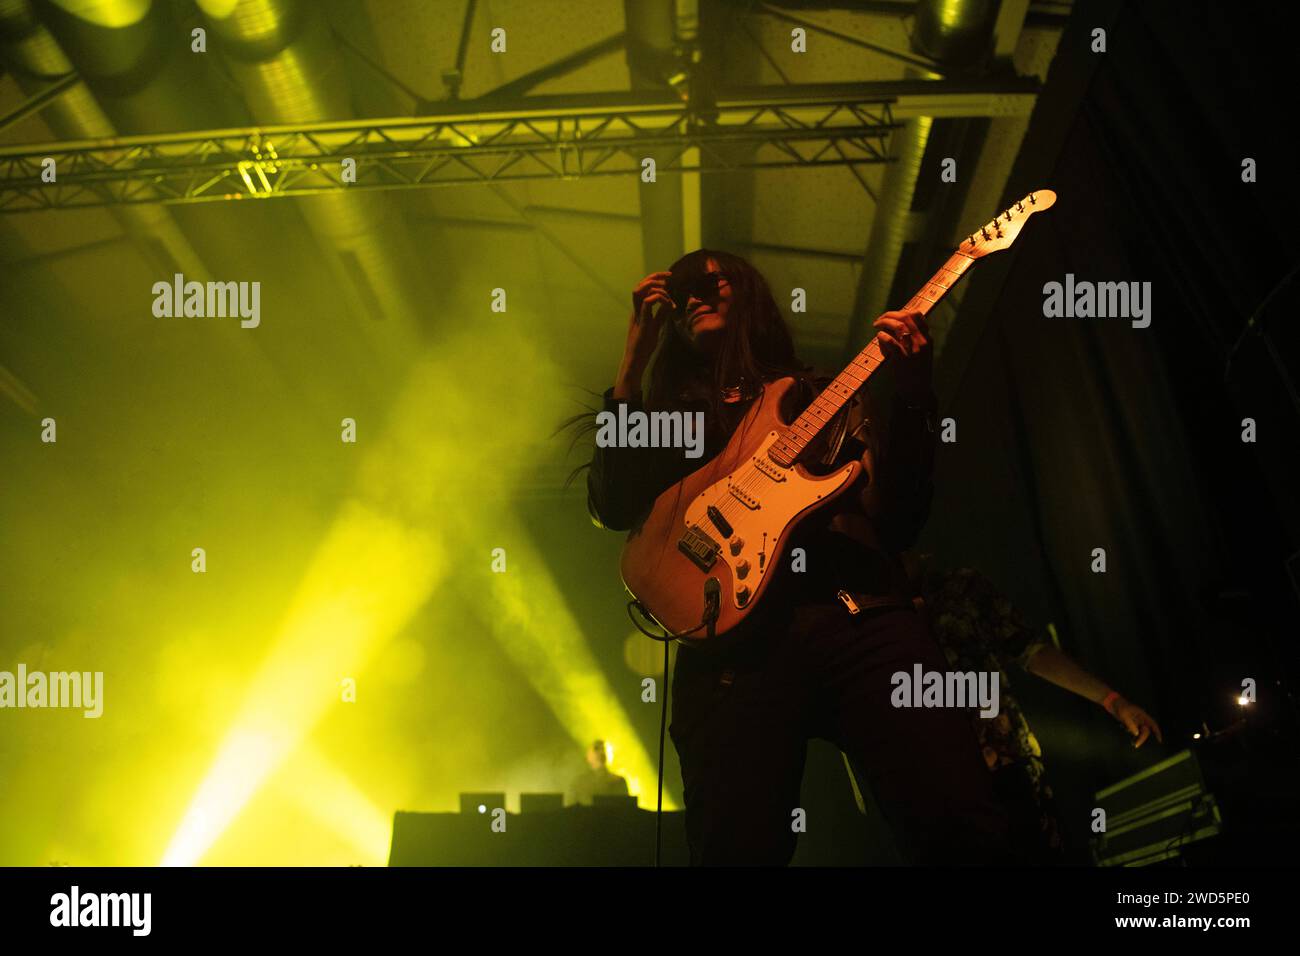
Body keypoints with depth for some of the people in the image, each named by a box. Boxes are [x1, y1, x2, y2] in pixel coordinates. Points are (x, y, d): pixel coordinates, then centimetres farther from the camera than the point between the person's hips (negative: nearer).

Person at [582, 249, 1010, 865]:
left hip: (860, 611, 1)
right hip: (734, 632, 0)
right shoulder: (670, 414, 26)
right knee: (737, 850, -16)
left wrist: (912, 393, 2)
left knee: (966, 829, -20)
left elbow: (898, 519, 15)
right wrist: (635, 358, 6)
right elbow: (612, 508, 6)